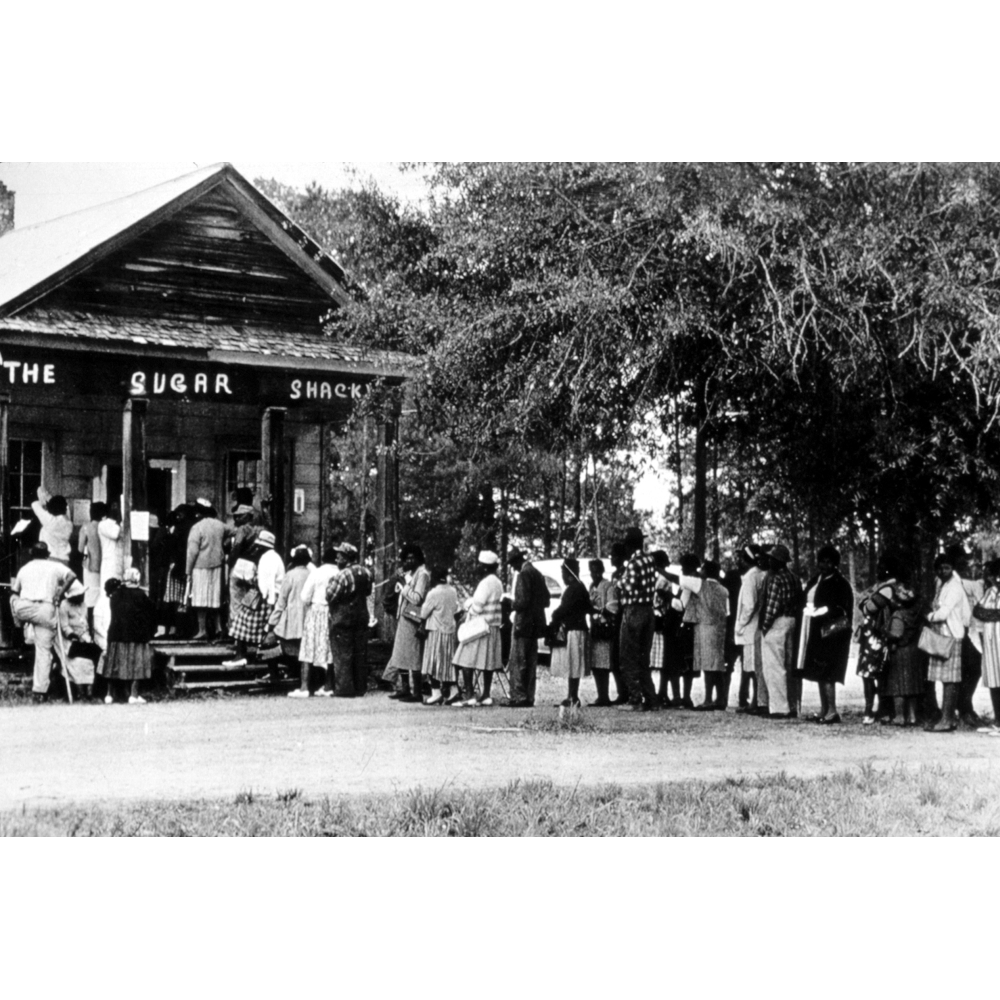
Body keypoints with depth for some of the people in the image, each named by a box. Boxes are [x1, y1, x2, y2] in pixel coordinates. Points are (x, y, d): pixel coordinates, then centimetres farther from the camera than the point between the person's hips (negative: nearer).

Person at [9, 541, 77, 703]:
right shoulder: (54, 566, 17)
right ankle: (39, 692, 0)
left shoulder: (24, 568, 24)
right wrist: (60, 594, 10)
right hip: (46, 610, -1)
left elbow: (14, 591, 22)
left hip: (23, 607, 1)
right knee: (44, 650, 3)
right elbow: (71, 576, 0)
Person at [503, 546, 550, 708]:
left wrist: (510, 603, -4)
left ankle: (519, 697, -8)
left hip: (523, 623, -9)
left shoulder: (523, 575, -14)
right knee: (530, 662, 13)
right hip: (535, 623, 9)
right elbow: (546, 600, 19)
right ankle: (528, 697, 16)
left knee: (518, 663, -6)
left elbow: (522, 602, -20)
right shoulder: (537, 573, 14)